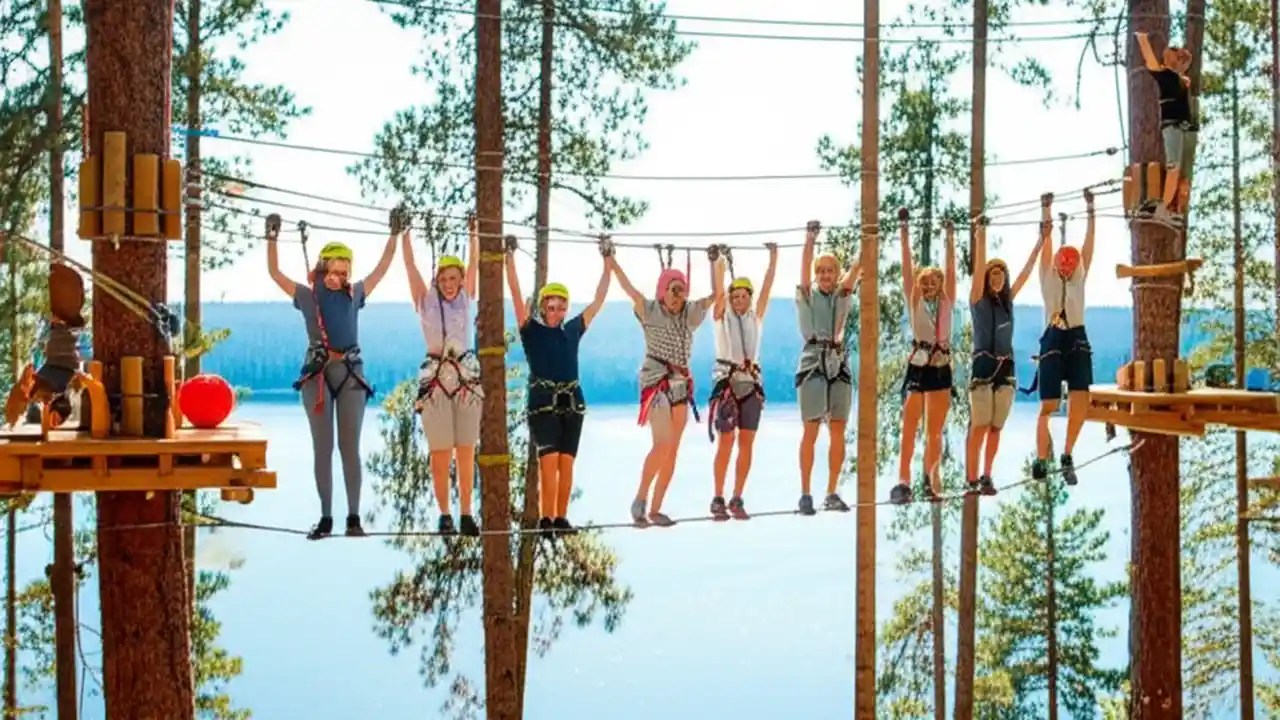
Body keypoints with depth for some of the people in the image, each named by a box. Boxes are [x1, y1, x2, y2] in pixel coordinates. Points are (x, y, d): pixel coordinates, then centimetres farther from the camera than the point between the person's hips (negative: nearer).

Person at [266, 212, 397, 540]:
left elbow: (382, 268, 13)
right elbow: (274, 272, 3)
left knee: (350, 447, 0)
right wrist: (272, 238, -5)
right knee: (322, 448, 3)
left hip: (351, 373, 1)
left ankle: (354, 517, 2)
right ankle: (325, 518, 7)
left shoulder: (355, 294, 8)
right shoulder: (308, 296, 5)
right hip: (317, 374, -1)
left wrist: (394, 235, 10)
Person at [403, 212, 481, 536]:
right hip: (435, 380, -2)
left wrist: (474, 233, 8)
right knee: (440, 453, -3)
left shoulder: (465, 298, 11)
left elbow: (474, 263, 8)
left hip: (467, 378, 2)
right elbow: (410, 264, 1)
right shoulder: (426, 300, 5)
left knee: (466, 452, 2)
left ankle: (466, 515, 5)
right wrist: (405, 233, -1)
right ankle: (445, 515, 3)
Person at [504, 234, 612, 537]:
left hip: (572, 401, 4)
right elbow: (516, 292, -6)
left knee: (566, 462, 3)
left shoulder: (573, 329, 10)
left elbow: (599, 299, 16)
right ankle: (546, 519, -10)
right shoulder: (531, 329, 1)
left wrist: (607, 262, 16)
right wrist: (510, 256, -13)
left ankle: (561, 518, 7)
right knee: (549, 460, -12)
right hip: (542, 401, -4)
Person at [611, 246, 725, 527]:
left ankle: (655, 509, 9)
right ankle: (639, 500, -8)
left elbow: (717, 292, 12)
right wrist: (610, 259, -24)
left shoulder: (690, 313, 10)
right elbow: (628, 288, -16)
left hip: (681, 384, 6)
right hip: (656, 382, -6)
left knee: (672, 449, 3)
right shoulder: (650, 311, -4)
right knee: (662, 443, -20)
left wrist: (716, 261, 2)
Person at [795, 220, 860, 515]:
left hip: (839, 363, 4)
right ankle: (805, 494, -3)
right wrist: (809, 241, -25)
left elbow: (854, 272, -2)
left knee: (838, 431, 4)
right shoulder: (806, 295, 4)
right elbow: (804, 270, -12)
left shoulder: (842, 296, 12)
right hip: (813, 362, -4)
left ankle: (832, 493, 11)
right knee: (811, 430, -6)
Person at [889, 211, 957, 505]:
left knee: (935, 430, 7)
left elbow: (951, 270, 8)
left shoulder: (946, 303, 13)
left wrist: (950, 238, 6)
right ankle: (903, 482, -14)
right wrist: (904, 232, -3)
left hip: (942, 368, 3)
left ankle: (932, 481, 13)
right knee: (909, 428, -10)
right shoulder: (914, 302, 6)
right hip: (918, 366, -3)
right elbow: (906, 268, 1)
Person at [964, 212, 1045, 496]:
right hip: (983, 366, -5)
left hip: (1006, 368, 5)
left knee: (996, 428, 6)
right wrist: (980, 237, -24)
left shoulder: (1007, 300, 11)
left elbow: (1026, 272, 10)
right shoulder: (978, 299, -3)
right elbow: (979, 267, -15)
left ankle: (986, 476, 12)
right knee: (979, 427, -9)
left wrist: (1040, 242, 8)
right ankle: (971, 479, -7)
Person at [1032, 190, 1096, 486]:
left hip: (1078, 339, 3)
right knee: (1049, 405, -6)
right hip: (1054, 339, -3)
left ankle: (1067, 457, 1)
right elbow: (1046, 246, 1)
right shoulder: (1048, 278, 7)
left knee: (1080, 399, -10)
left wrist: (1091, 212, 6)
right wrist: (1046, 214, -4)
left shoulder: (1080, 278, 14)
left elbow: (1088, 245, 10)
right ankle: (1041, 459, 2)